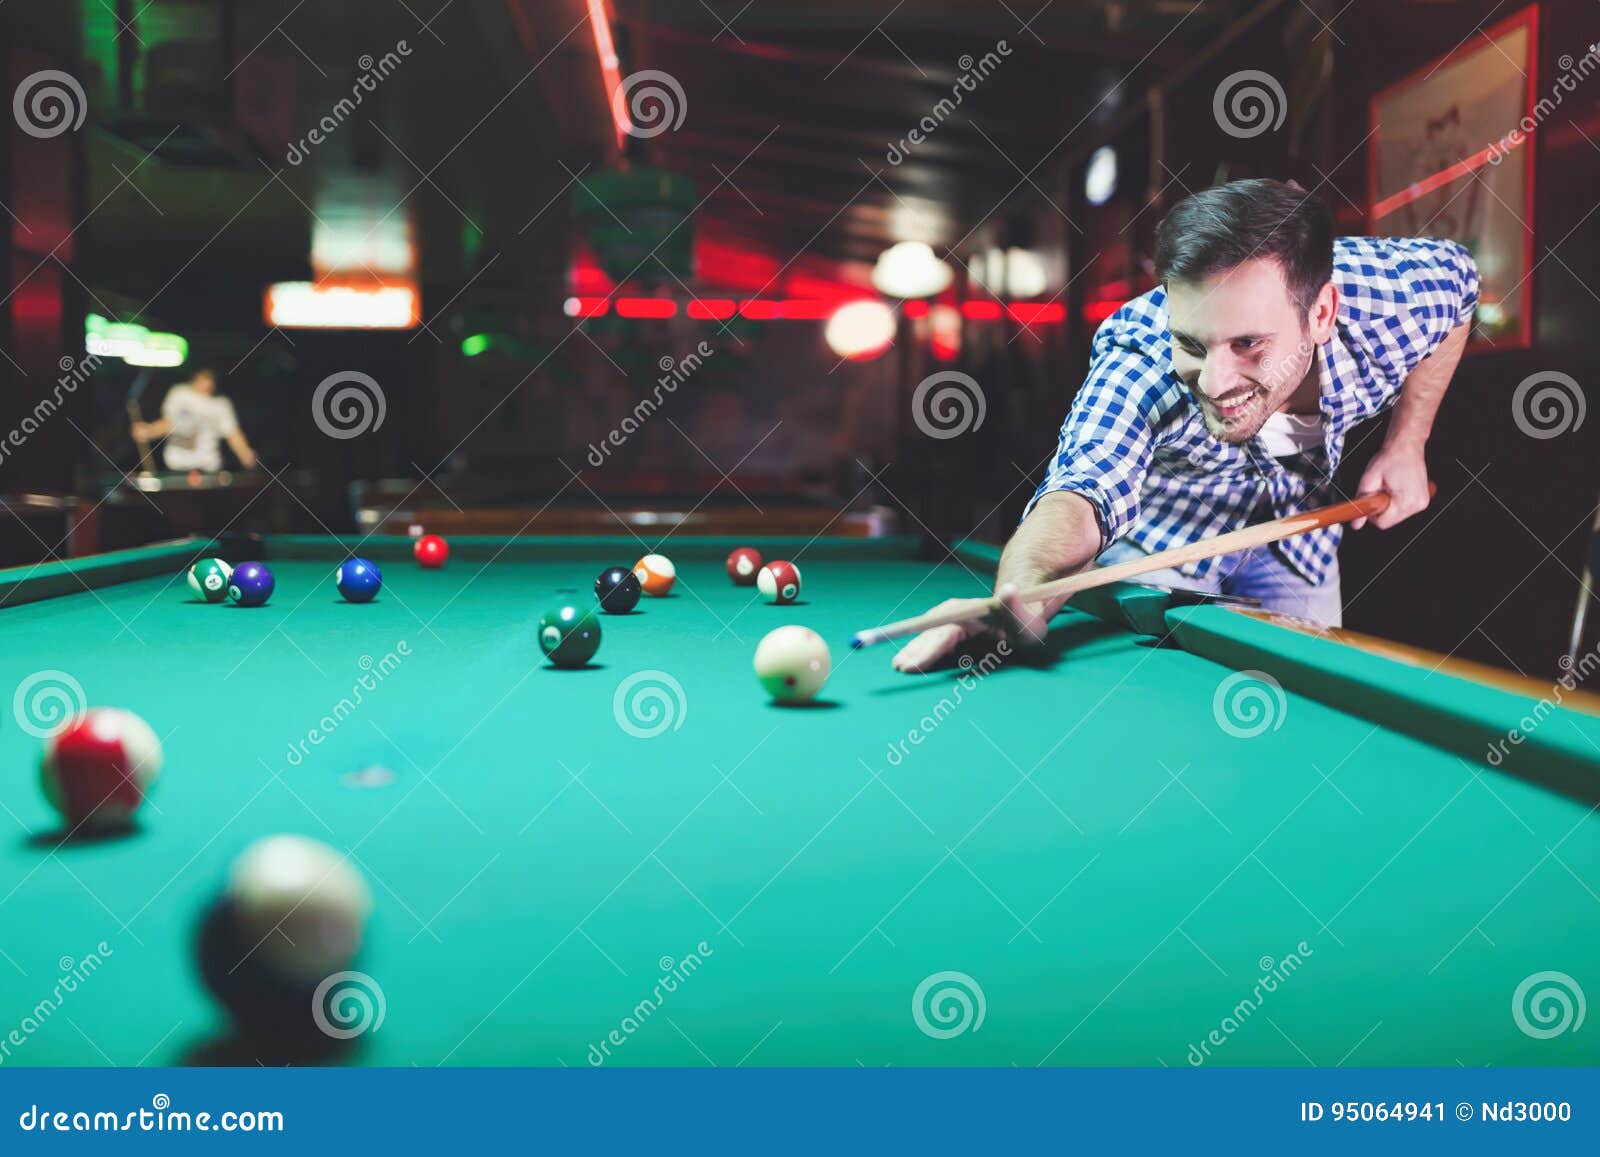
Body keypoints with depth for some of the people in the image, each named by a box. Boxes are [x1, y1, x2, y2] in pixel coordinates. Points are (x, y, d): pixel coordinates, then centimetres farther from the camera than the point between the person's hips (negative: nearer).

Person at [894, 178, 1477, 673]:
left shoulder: (1394, 292, -31)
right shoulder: (1138, 356, -41)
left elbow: (1458, 278, -5)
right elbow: (1081, 493, -57)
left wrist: (1406, 443, -11)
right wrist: (1019, 599, -79)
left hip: (1300, 523, 3)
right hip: (1159, 524, -3)